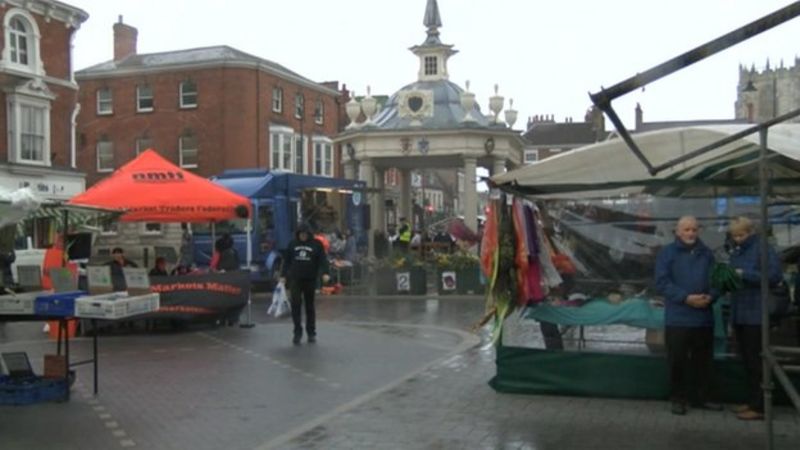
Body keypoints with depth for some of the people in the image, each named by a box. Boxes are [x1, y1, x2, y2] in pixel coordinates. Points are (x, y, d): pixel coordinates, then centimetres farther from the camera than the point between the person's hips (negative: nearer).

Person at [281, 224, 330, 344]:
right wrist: (283, 275, 9)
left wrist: (324, 273, -20)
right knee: (295, 304, -8)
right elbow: (287, 261, 13)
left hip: (310, 280, -1)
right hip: (295, 279, 1)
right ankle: (297, 332, -3)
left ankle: (311, 333, 18)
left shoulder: (316, 244, 1)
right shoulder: (292, 245, 8)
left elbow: (322, 260, -6)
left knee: (310, 306, 9)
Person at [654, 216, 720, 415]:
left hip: (704, 317, 4)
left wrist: (710, 296, -10)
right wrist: (686, 298, -18)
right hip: (678, 318, -4)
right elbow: (662, 282, -8)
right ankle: (679, 399, 11)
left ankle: (700, 397, 22)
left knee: (703, 360, 10)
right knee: (677, 360, 0)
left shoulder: (706, 253, 11)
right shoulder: (667, 253, -1)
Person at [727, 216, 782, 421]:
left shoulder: (763, 250, -9)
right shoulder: (735, 252, 16)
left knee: (756, 361, -5)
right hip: (739, 315, 8)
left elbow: (775, 275, -19)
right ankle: (752, 401, 22)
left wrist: (744, 274, -18)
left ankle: (759, 407, 0)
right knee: (747, 360, 13)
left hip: (756, 315, -8)